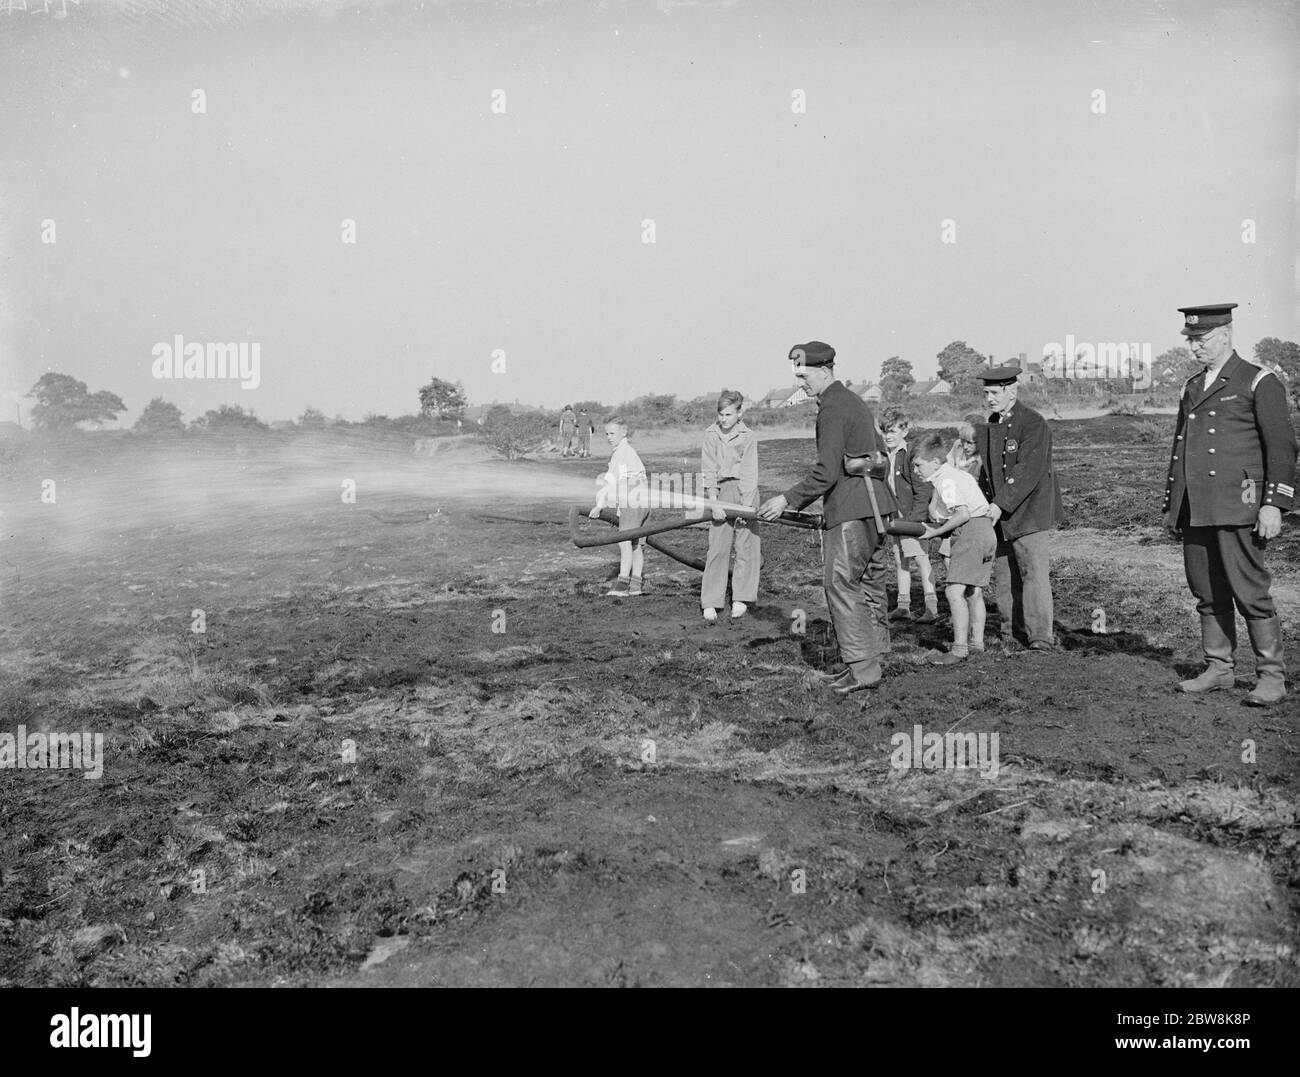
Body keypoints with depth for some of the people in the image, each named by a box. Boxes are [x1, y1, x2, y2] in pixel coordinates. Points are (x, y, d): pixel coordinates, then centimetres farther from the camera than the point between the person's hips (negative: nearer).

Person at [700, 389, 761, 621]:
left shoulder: (747, 437, -4)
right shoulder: (710, 436, 2)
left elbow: (750, 473, -7)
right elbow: (708, 472, -1)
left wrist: (745, 507, -14)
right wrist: (714, 504, -11)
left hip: (745, 491, -1)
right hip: (720, 491, 1)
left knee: (746, 545, 1)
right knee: (717, 547, -2)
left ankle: (741, 599, 12)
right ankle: (710, 603, 0)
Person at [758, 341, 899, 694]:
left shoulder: (833, 409, -13)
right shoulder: (855, 401, 19)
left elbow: (826, 472, -20)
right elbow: (880, 455, 24)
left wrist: (788, 500, -15)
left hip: (850, 510, -10)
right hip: (872, 506, 10)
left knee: (841, 585, -8)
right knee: (869, 584, 11)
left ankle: (862, 669, -7)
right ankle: (867, 660, 18)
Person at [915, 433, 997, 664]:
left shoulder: (945, 479, -11)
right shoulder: (957, 473, 19)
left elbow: (963, 514, -20)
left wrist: (936, 532, -11)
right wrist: (934, 527, 13)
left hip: (971, 531, -11)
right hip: (986, 530, 11)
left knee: (954, 591, -15)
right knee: (974, 592, 19)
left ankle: (959, 649, -18)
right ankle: (977, 643, 29)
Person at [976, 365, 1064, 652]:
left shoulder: (1033, 424, -12)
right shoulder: (989, 427, 13)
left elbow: (1028, 471, -22)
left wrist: (1001, 504, -27)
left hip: (1029, 511, -7)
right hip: (1000, 514, 8)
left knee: (1034, 572, -9)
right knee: (1004, 576, 9)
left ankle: (1041, 638, -7)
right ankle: (1010, 633, 18)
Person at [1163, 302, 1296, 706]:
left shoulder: (1259, 382, 0)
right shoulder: (1193, 386, 20)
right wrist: (1170, 504, 21)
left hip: (1236, 507, -6)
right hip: (1194, 510, 6)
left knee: (1250, 592, -5)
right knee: (1208, 594, 9)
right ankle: (1219, 669, 18)